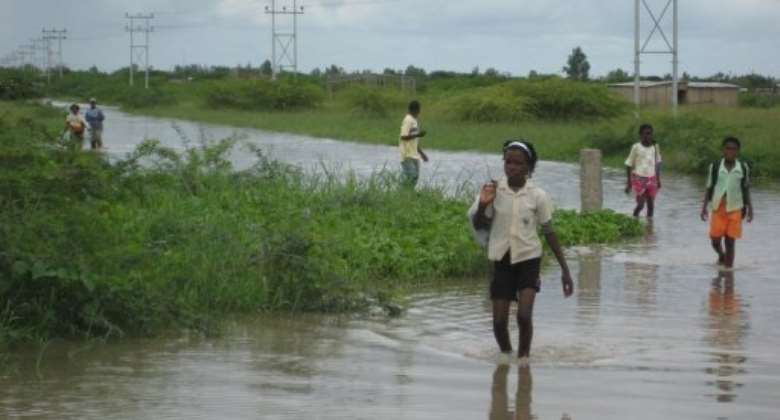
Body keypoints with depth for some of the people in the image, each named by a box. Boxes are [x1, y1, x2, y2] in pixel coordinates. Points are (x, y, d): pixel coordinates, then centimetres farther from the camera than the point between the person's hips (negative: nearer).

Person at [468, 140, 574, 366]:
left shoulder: (537, 195, -9)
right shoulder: (493, 190, -7)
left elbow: (549, 232, -1)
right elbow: (478, 226, -3)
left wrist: (564, 269, 0)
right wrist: (483, 205, -24)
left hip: (528, 259, -1)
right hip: (502, 260, 1)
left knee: (524, 315, -16)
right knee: (499, 320, 0)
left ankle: (523, 356, 9)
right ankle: (505, 352, 31)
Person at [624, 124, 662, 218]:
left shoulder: (655, 147, 2)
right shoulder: (636, 147, -8)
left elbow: (657, 163, 14)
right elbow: (629, 165, -2)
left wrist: (658, 179, 13)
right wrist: (628, 182, -4)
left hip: (651, 179, 3)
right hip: (639, 178, -3)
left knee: (651, 204, 1)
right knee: (641, 204, -8)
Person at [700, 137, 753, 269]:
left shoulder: (743, 168, -2)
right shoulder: (714, 166, -4)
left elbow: (746, 190, 8)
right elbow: (709, 189, 3)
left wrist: (750, 208, 7)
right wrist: (704, 207, -2)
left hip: (735, 210, 0)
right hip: (718, 209, 0)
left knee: (730, 242, 2)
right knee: (715, 241, 2)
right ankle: (721, 256, 35)